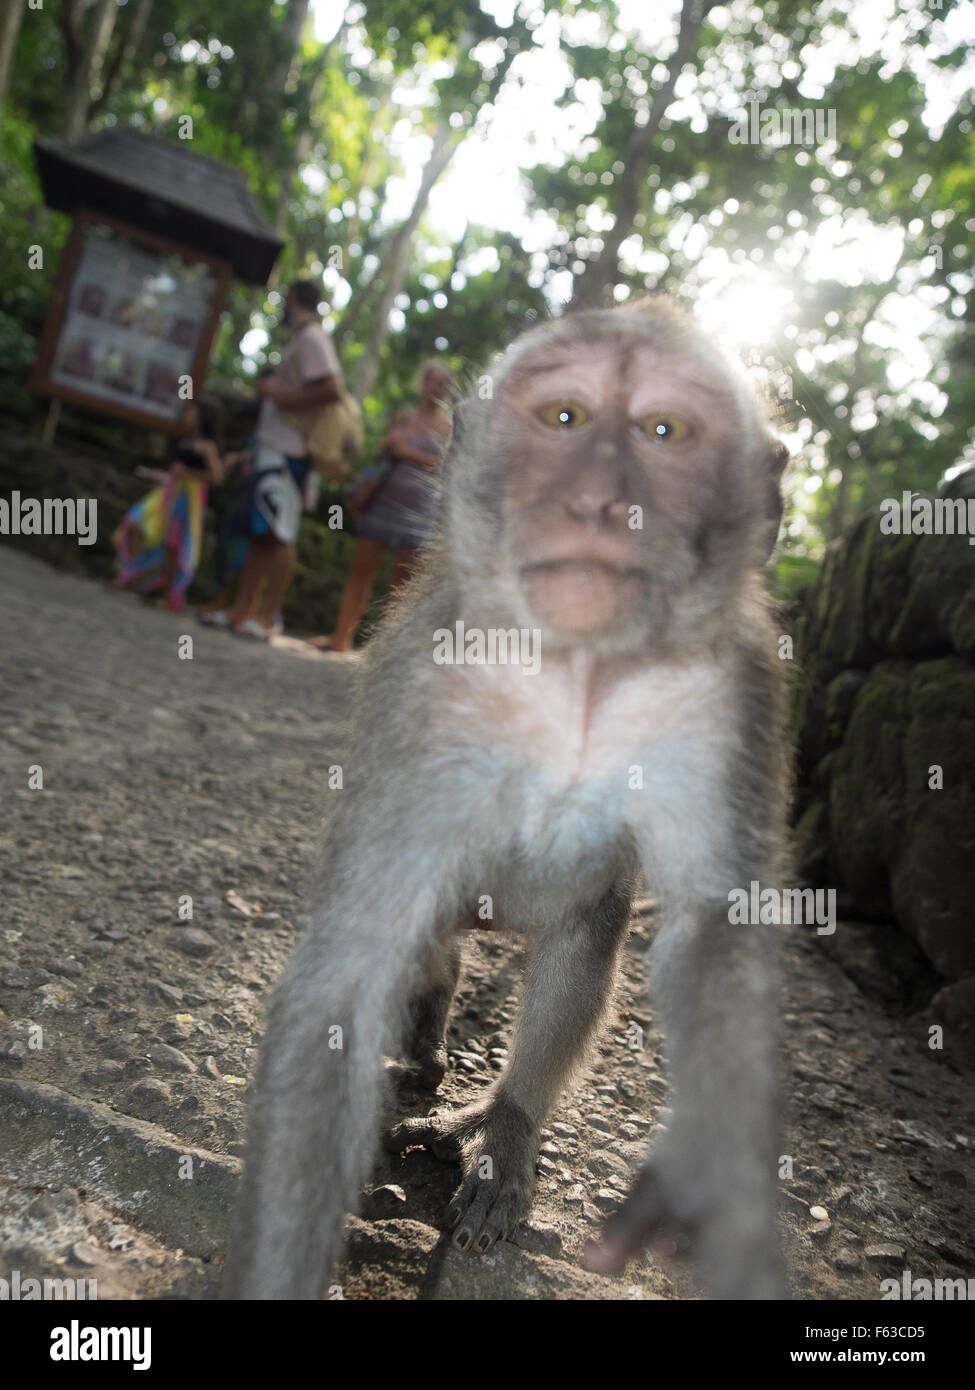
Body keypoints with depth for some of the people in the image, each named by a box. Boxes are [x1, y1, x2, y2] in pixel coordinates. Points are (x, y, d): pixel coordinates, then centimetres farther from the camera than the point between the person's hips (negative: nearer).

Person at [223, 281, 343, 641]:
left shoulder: (311, 338, -7)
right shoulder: (300, 340, 23)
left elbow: (332, 389, -19)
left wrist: (284, 396, -14)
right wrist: (272, 388, 16)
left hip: (286, 453, -10)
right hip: (273, 449, 10)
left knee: (279, 535, -10)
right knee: (259, 534, 9)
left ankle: (265, 618, -10)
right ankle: (241, 611, 13)